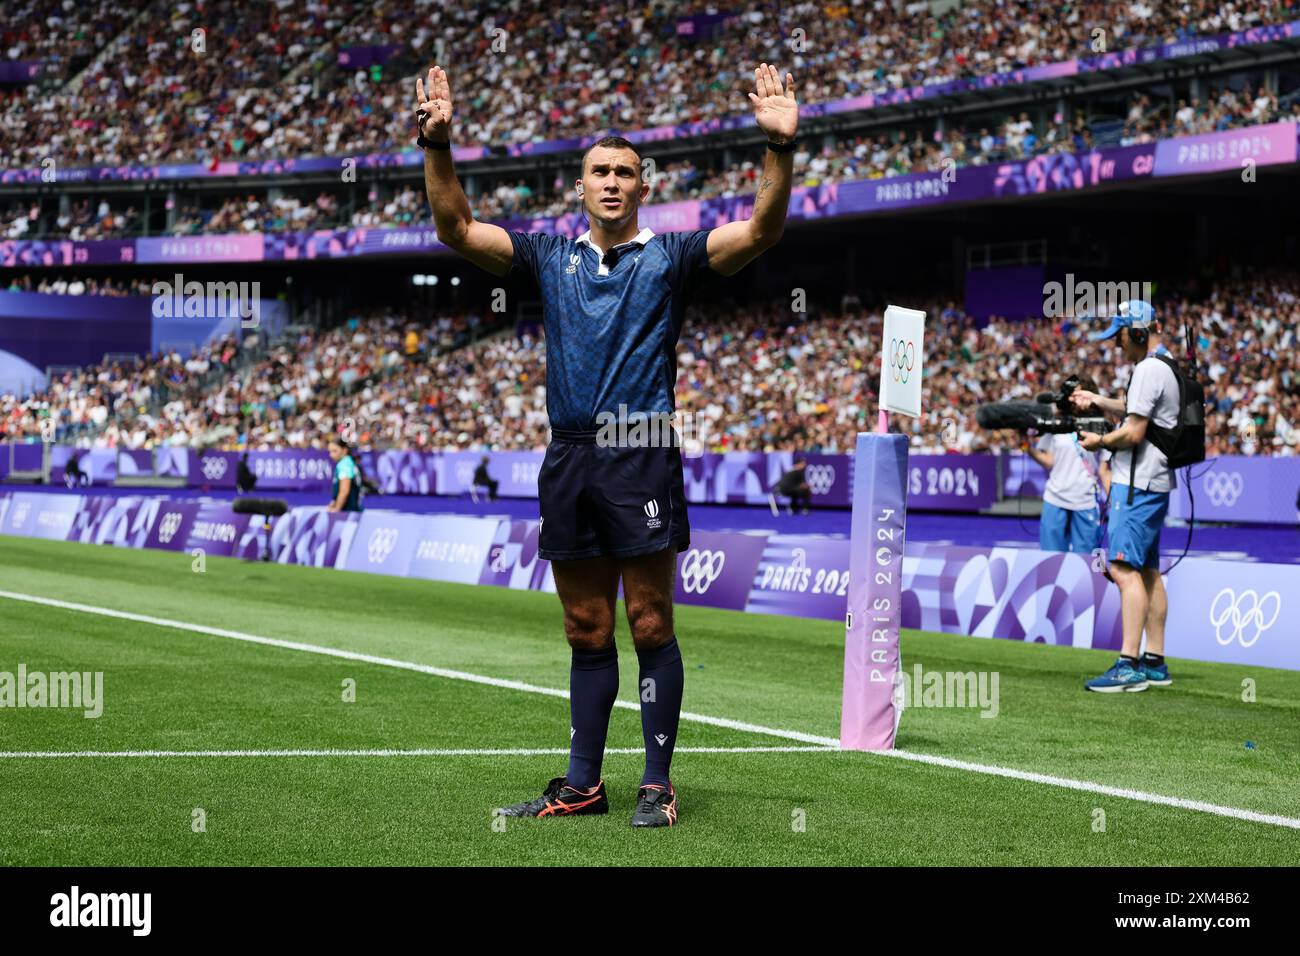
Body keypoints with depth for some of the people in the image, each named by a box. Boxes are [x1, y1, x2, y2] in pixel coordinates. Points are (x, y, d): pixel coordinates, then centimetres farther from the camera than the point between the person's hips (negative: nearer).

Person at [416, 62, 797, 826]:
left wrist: (781, 147, -22)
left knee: (651, 626, -2)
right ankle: (583, 785, 15)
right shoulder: (550, 256, 14)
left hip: (642, 455, -4)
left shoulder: (670, 258, 4)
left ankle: (658, 784, 4)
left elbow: (761, 231, -8)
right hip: (569, 459, 4)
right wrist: (438, 146, -4)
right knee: (587, 633, 10)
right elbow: (458, 228, 8)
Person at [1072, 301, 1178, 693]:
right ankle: (1154, 663, 18)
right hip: (1154, 483, 11)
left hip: (1137, 483, -11)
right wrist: (1098, 402, 23)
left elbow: (1134, 432, -20)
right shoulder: (1166, 367, 17)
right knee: (1147, 571, 14)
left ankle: (1129, 665, -24)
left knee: (1125, 568, -16)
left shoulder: (1149, 370, -15)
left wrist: (1099, 441, -5)